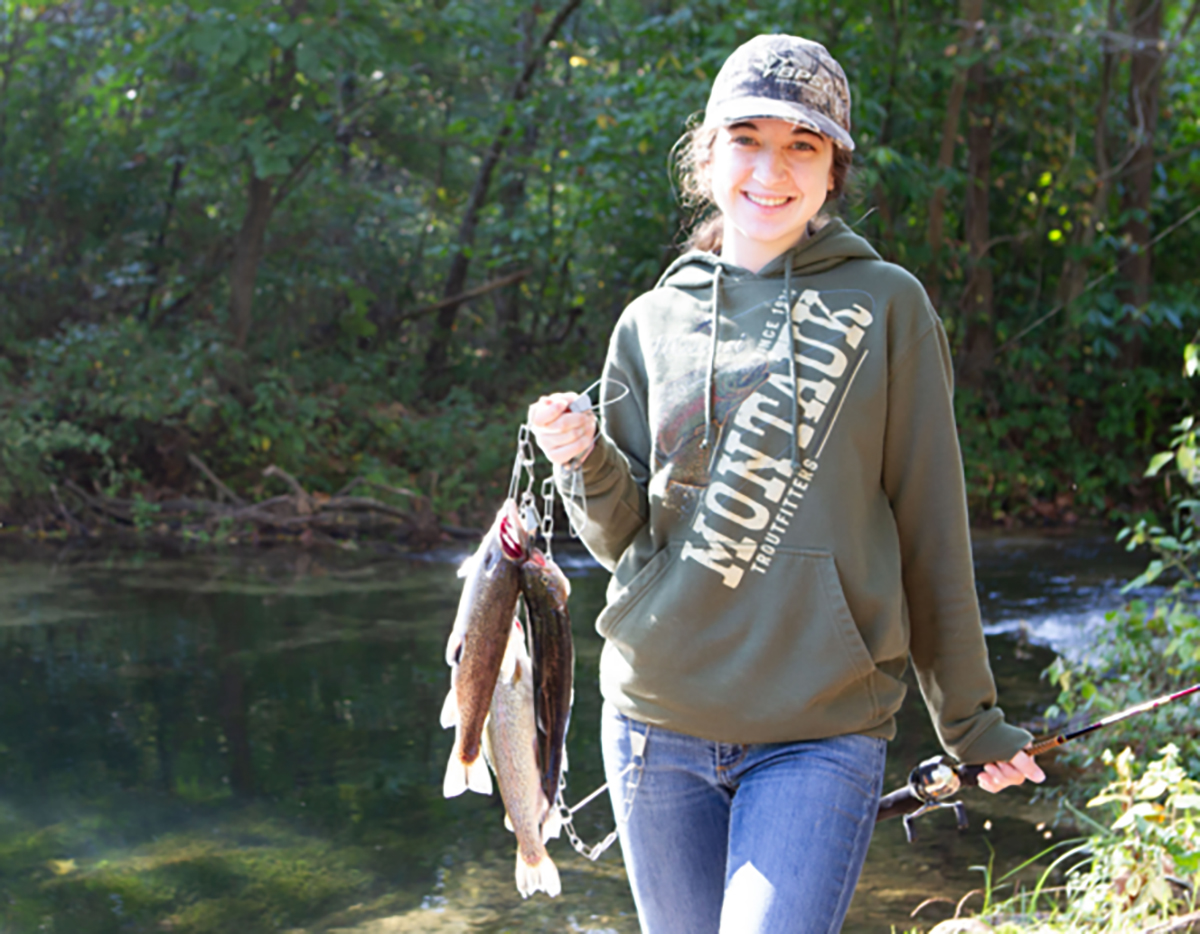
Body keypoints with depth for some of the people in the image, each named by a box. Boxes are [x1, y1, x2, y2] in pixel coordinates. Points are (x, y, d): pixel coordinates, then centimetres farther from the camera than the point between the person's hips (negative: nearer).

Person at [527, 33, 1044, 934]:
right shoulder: (651, 324, 10)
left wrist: (970, 715, 8)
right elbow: (624, 538, 8)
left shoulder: (886, 305, 2)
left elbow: (931, 527, 4)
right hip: (658, 723, 3)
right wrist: (587, 461, -13)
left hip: (822, 732, -3)